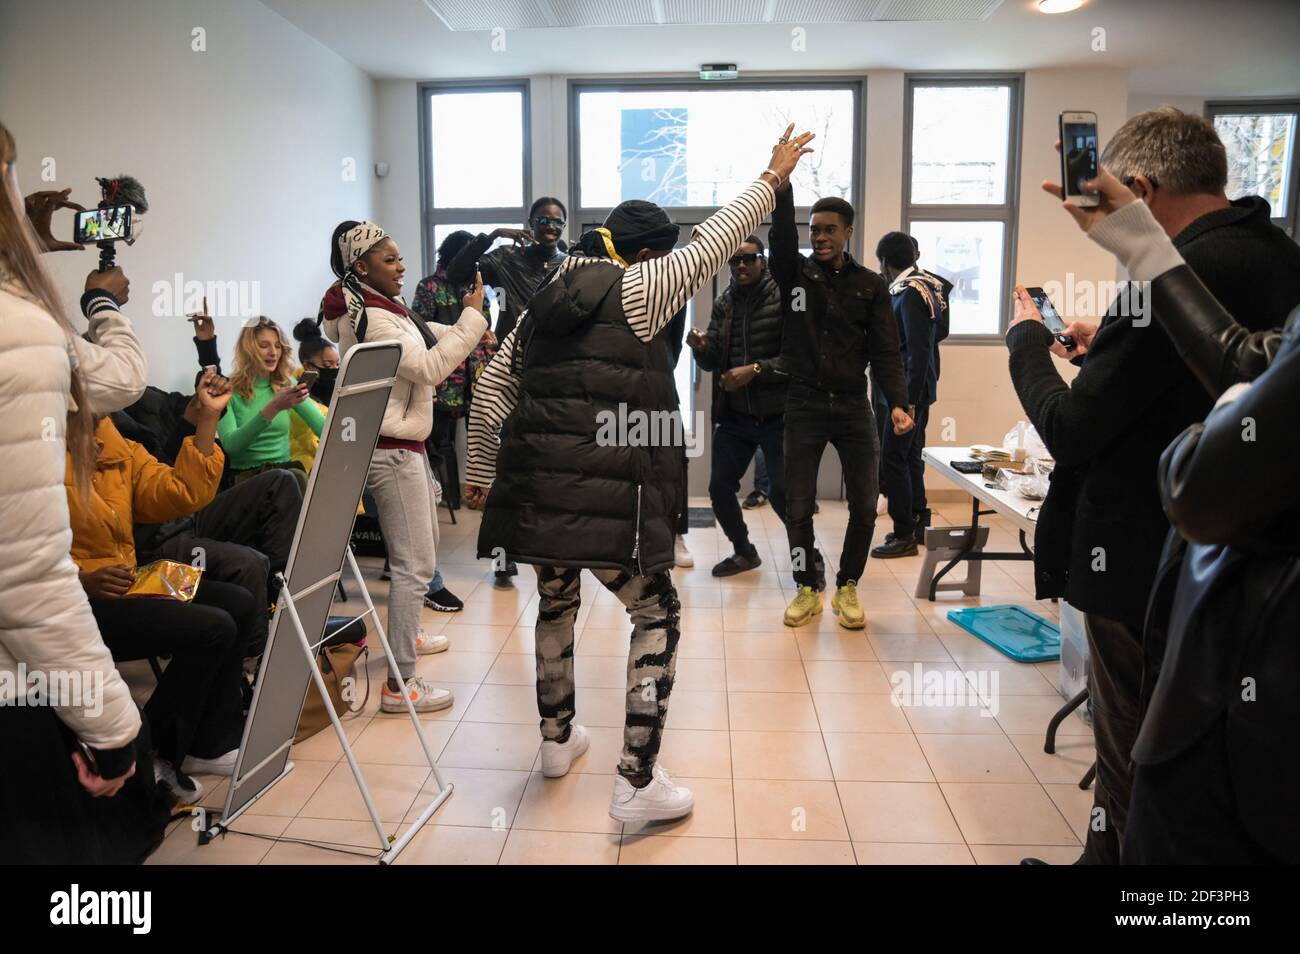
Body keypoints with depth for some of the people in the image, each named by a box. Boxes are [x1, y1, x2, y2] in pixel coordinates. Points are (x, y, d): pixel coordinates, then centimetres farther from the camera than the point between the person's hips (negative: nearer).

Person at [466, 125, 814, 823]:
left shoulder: (545, 299, 17)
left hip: (533, 490, 7)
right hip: (607, 498, -7)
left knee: (556, 603, 27)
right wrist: (773, 176, 18)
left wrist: (482, 469, 24)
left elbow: (493, 389, 17)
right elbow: (715, 240, 4)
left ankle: (557, 739, 43)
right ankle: (637, 783, 9)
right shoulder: (636, 288, -1)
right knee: (657, 615, 9)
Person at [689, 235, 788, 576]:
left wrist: (755, 369, -24)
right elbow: (712, 361, 6)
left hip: (777, 415, -5)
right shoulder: (724, 303, 8)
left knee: (784, 492, -5)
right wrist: (700, 347, -15)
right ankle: (744, 552, 30)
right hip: (734, 415, 5)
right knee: (720, 488, 7)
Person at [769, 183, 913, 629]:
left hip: (853, 406, 1)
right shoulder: (795, 274, 4)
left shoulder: (871, 285, 4)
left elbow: (885, 351, -1)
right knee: (798, 506, 2)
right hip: (805, 405, 0)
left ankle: (846, 588, 21)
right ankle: (808, 587, 21)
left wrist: (897, 402, -13)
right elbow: (781, 234, -17)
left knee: (864, 506, 1)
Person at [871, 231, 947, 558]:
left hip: (909, 390, -10)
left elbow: (918, 350, -21)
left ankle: (904, 536, 1)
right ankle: (919, 524, 26)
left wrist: (909, 399, -21)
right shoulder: (925, 287, 12)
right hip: (918, 387, 10)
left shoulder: (910, 294, -16)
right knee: (910, 457, 16)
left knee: (893, 459, -5)